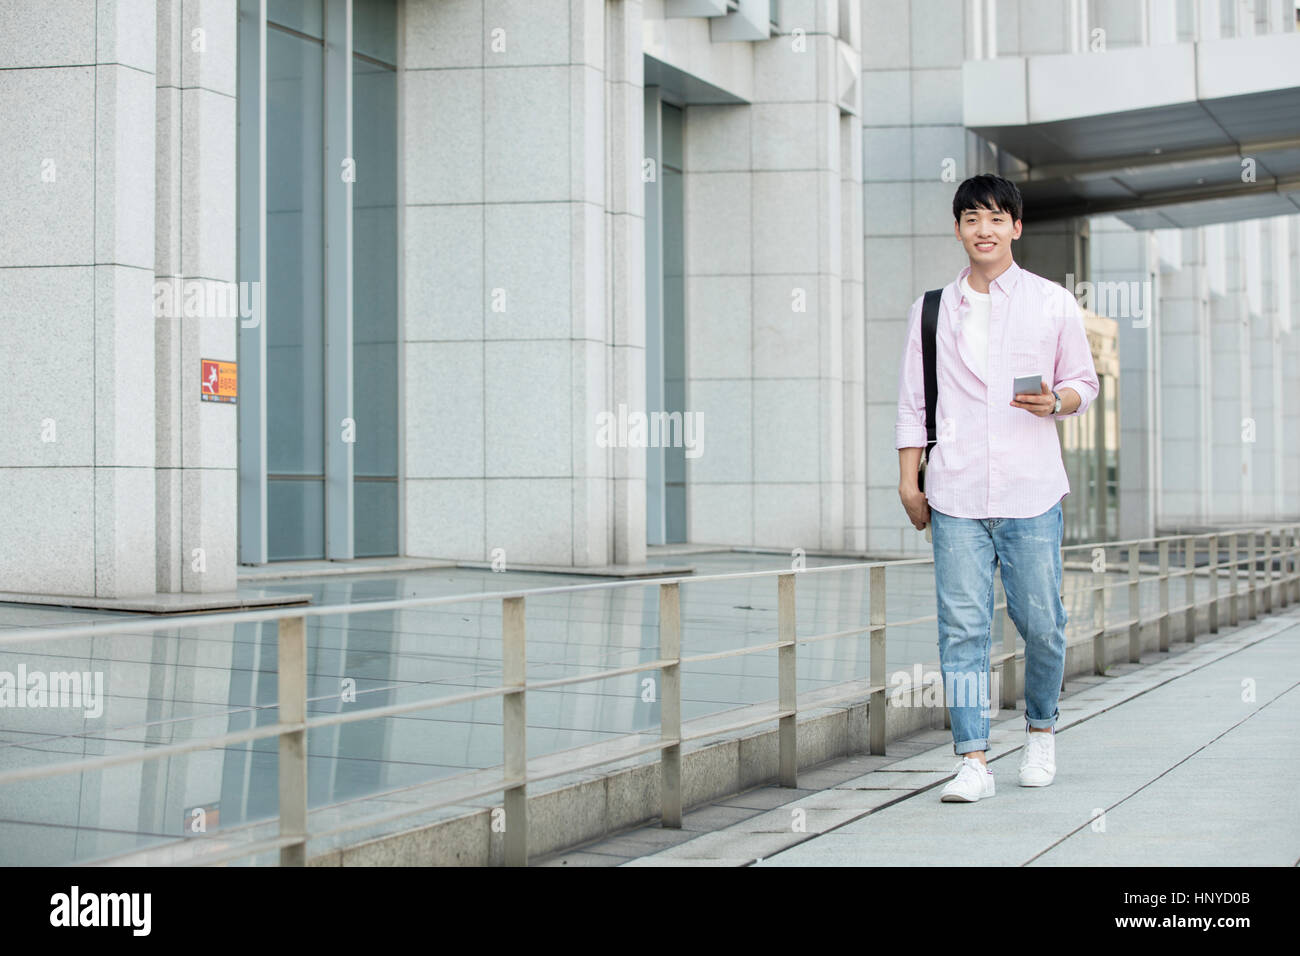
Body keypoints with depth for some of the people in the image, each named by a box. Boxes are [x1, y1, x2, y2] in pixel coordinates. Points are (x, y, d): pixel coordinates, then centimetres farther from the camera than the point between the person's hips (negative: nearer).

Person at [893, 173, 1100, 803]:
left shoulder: (1053, 303, 8)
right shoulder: (931, 309, 11)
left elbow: (1084, 381, 14)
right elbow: (913, 401, 13)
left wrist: (1055, 402, -9)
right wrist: (908, 481, 7)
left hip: (1032, 491, 0)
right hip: (956, 496, 1)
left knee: (1041, 621, 3)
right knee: (962, 626, -6)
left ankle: (1041, 730, 28)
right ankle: (972, 762, -4)